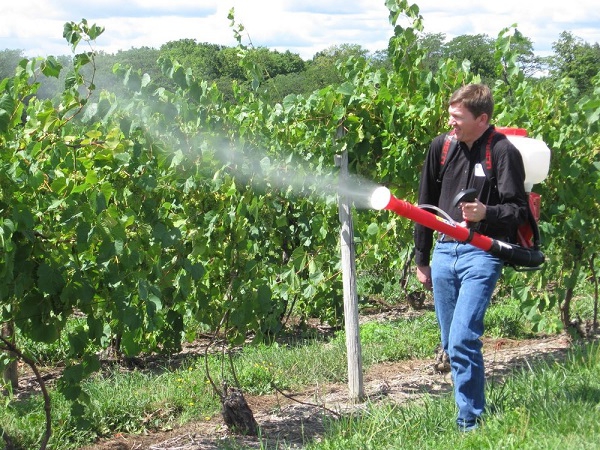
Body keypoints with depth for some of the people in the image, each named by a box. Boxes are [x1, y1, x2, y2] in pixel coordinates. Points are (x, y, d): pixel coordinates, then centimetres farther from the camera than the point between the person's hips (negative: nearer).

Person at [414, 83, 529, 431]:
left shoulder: (503, 152, -8)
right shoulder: (442, 146, 8)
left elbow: (519, 212, -6)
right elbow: (427, 204, 16)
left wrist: (486, 213, -26)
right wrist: (421, 259, 18)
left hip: (481, 255, -6)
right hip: (444, 252, 6)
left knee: (463, 341, -16)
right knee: (451, 344, 11)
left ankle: (470, 422, -6)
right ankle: (471, 405, 28)